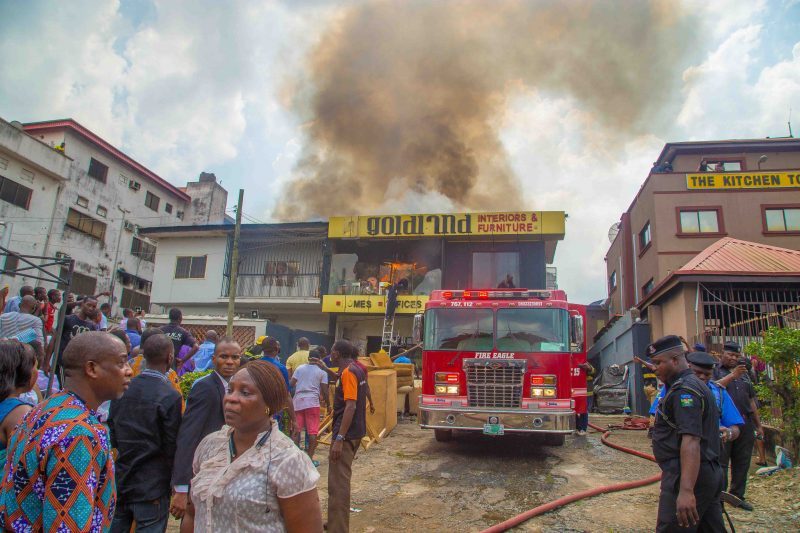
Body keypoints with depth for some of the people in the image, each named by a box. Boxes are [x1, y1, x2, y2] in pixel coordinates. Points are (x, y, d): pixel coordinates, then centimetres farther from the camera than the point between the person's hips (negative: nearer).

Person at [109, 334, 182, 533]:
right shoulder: (170, 396, -19)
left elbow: (111, 433, 4)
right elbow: (171, 447, -13)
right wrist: (173, 482, 3)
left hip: (118, 481, 5)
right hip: (152, 486, -5)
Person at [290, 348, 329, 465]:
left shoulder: (300, 368, 9)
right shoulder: (322, 372, 3)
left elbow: (291, 383, 5)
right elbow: (324, 390, -2)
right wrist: (327, 404, 9)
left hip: (298, 401, 3)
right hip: (312, 402, -3)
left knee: (296, 430, 10)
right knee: (313, 432, 3)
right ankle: (310, 458, 3)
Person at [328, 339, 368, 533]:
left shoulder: (348, 372, -18)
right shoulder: (357, 369, 11)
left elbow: (350, 406, -25)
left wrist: (339, 438, -27)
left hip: (346, 434, -10)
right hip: (354, 431, 10)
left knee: (338, 482, -7)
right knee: (340, 479, 21)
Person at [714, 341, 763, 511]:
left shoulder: (744, 374, 19)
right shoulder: (714, 371, -1)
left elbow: (751, 401, 22)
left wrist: (758, 425, 21)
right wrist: (732, 375, -24)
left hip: (745, 425, 6)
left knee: (742, 463, 13)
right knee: (721, 463, -1)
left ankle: (738, 495, 25)